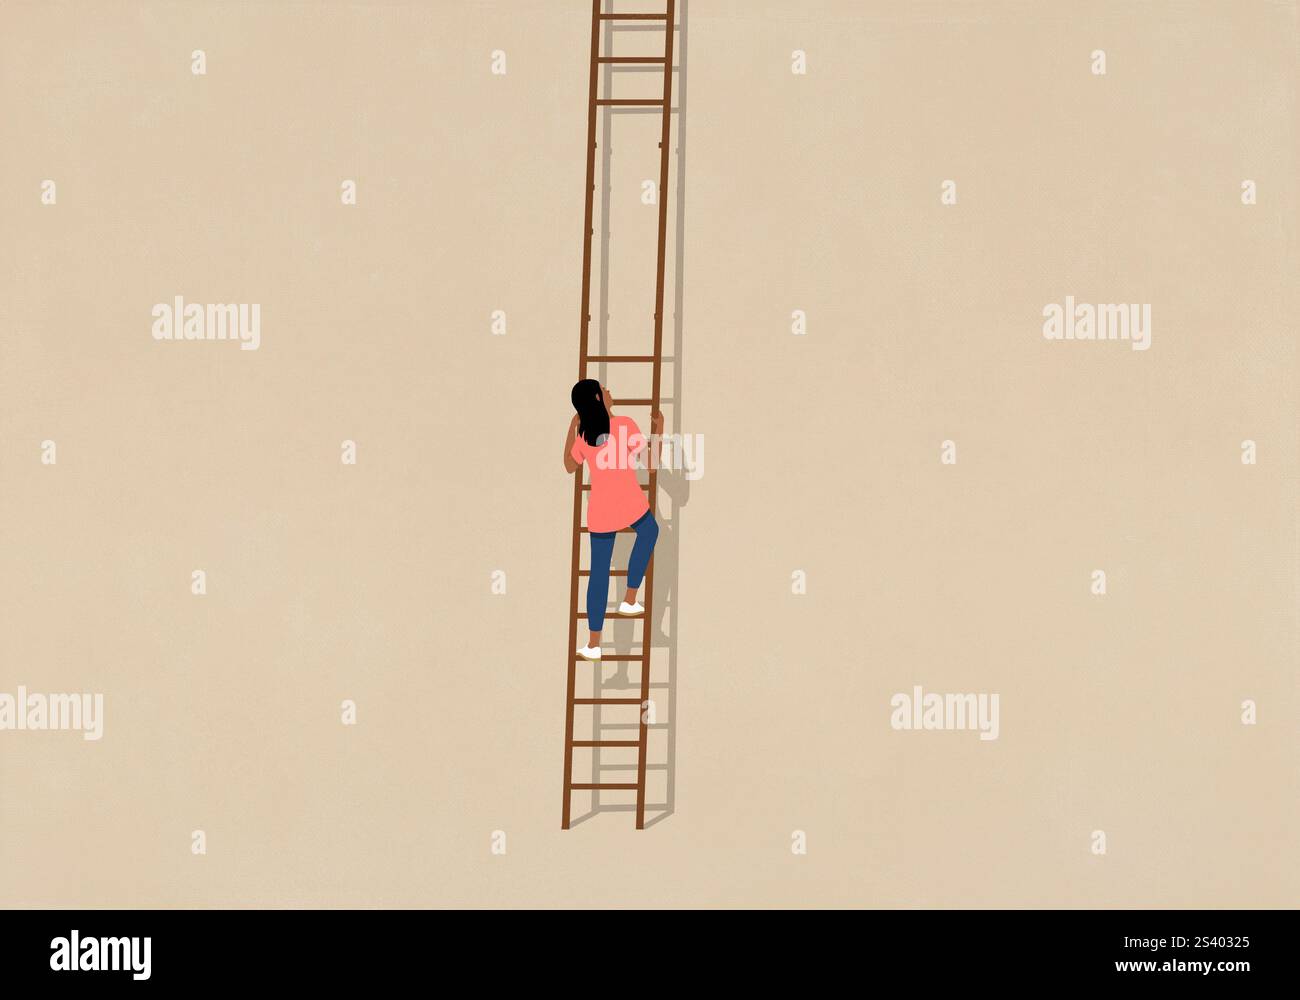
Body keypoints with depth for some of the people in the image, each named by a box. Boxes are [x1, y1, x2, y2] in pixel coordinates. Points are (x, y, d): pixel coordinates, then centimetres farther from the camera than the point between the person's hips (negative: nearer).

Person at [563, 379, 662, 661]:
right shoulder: (624, 424, -11)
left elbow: (570, 467, 19)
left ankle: (593, 644, 10)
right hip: (631, 503, -3)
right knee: (649, 532, 31)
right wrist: (659, 426, 4)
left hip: (600, 511, 3)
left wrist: (572, 427, 20)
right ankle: (629, 600, 28)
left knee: (599, 571, 10)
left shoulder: (582, 434, 2)